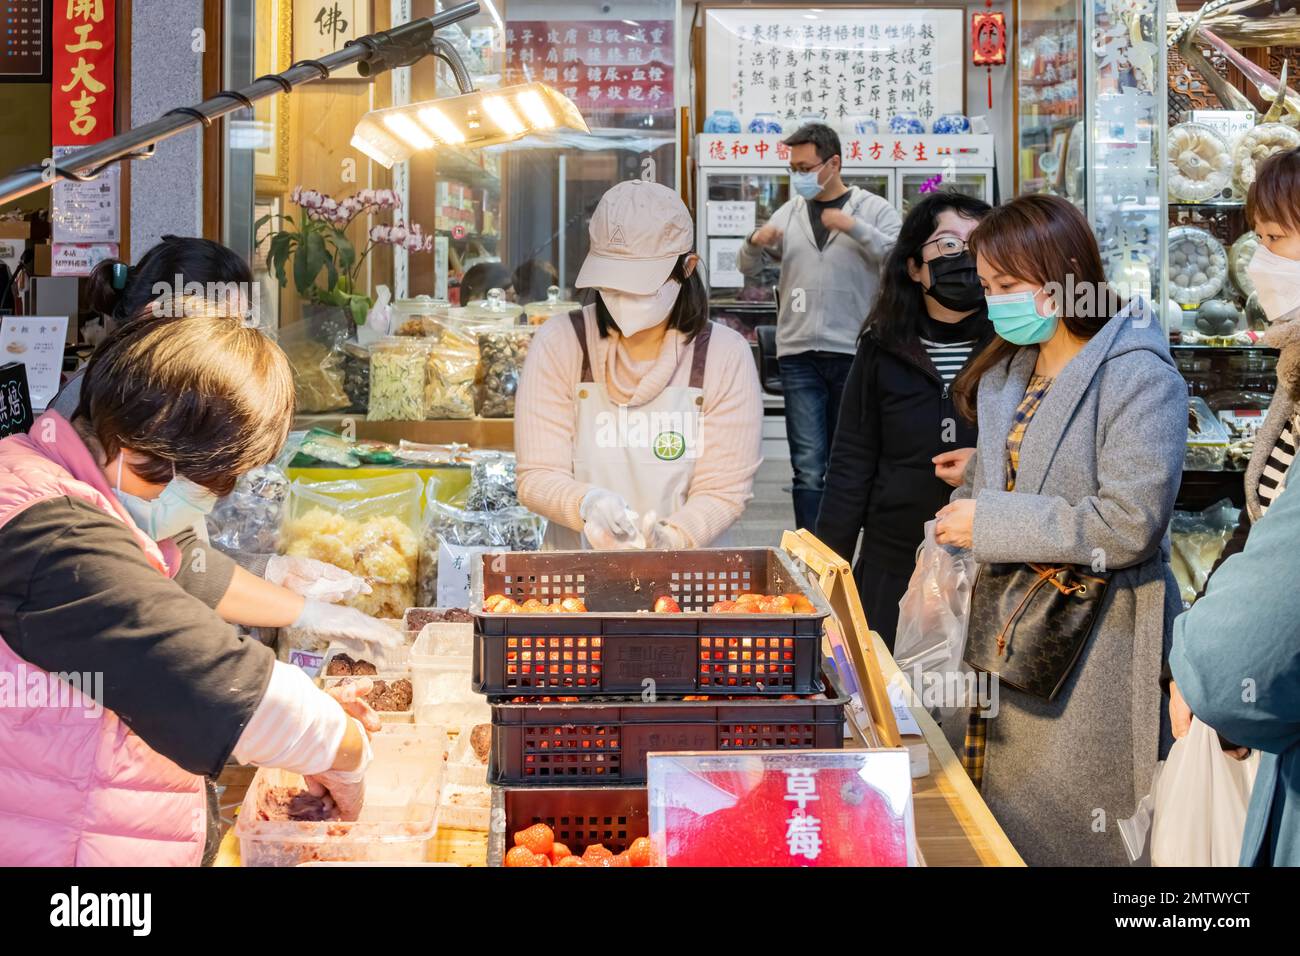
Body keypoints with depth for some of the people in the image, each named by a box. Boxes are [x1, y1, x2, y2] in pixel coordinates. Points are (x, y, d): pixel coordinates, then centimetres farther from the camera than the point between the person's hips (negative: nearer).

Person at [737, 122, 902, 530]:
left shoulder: (874, 209, 3)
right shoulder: (789, 213, 12)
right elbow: (748, 266, 15)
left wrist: (853, 227, -22)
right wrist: (756, 242, -7)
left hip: (852, 354, -2)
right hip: (799, 355, 2)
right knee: (808, 468, -4)